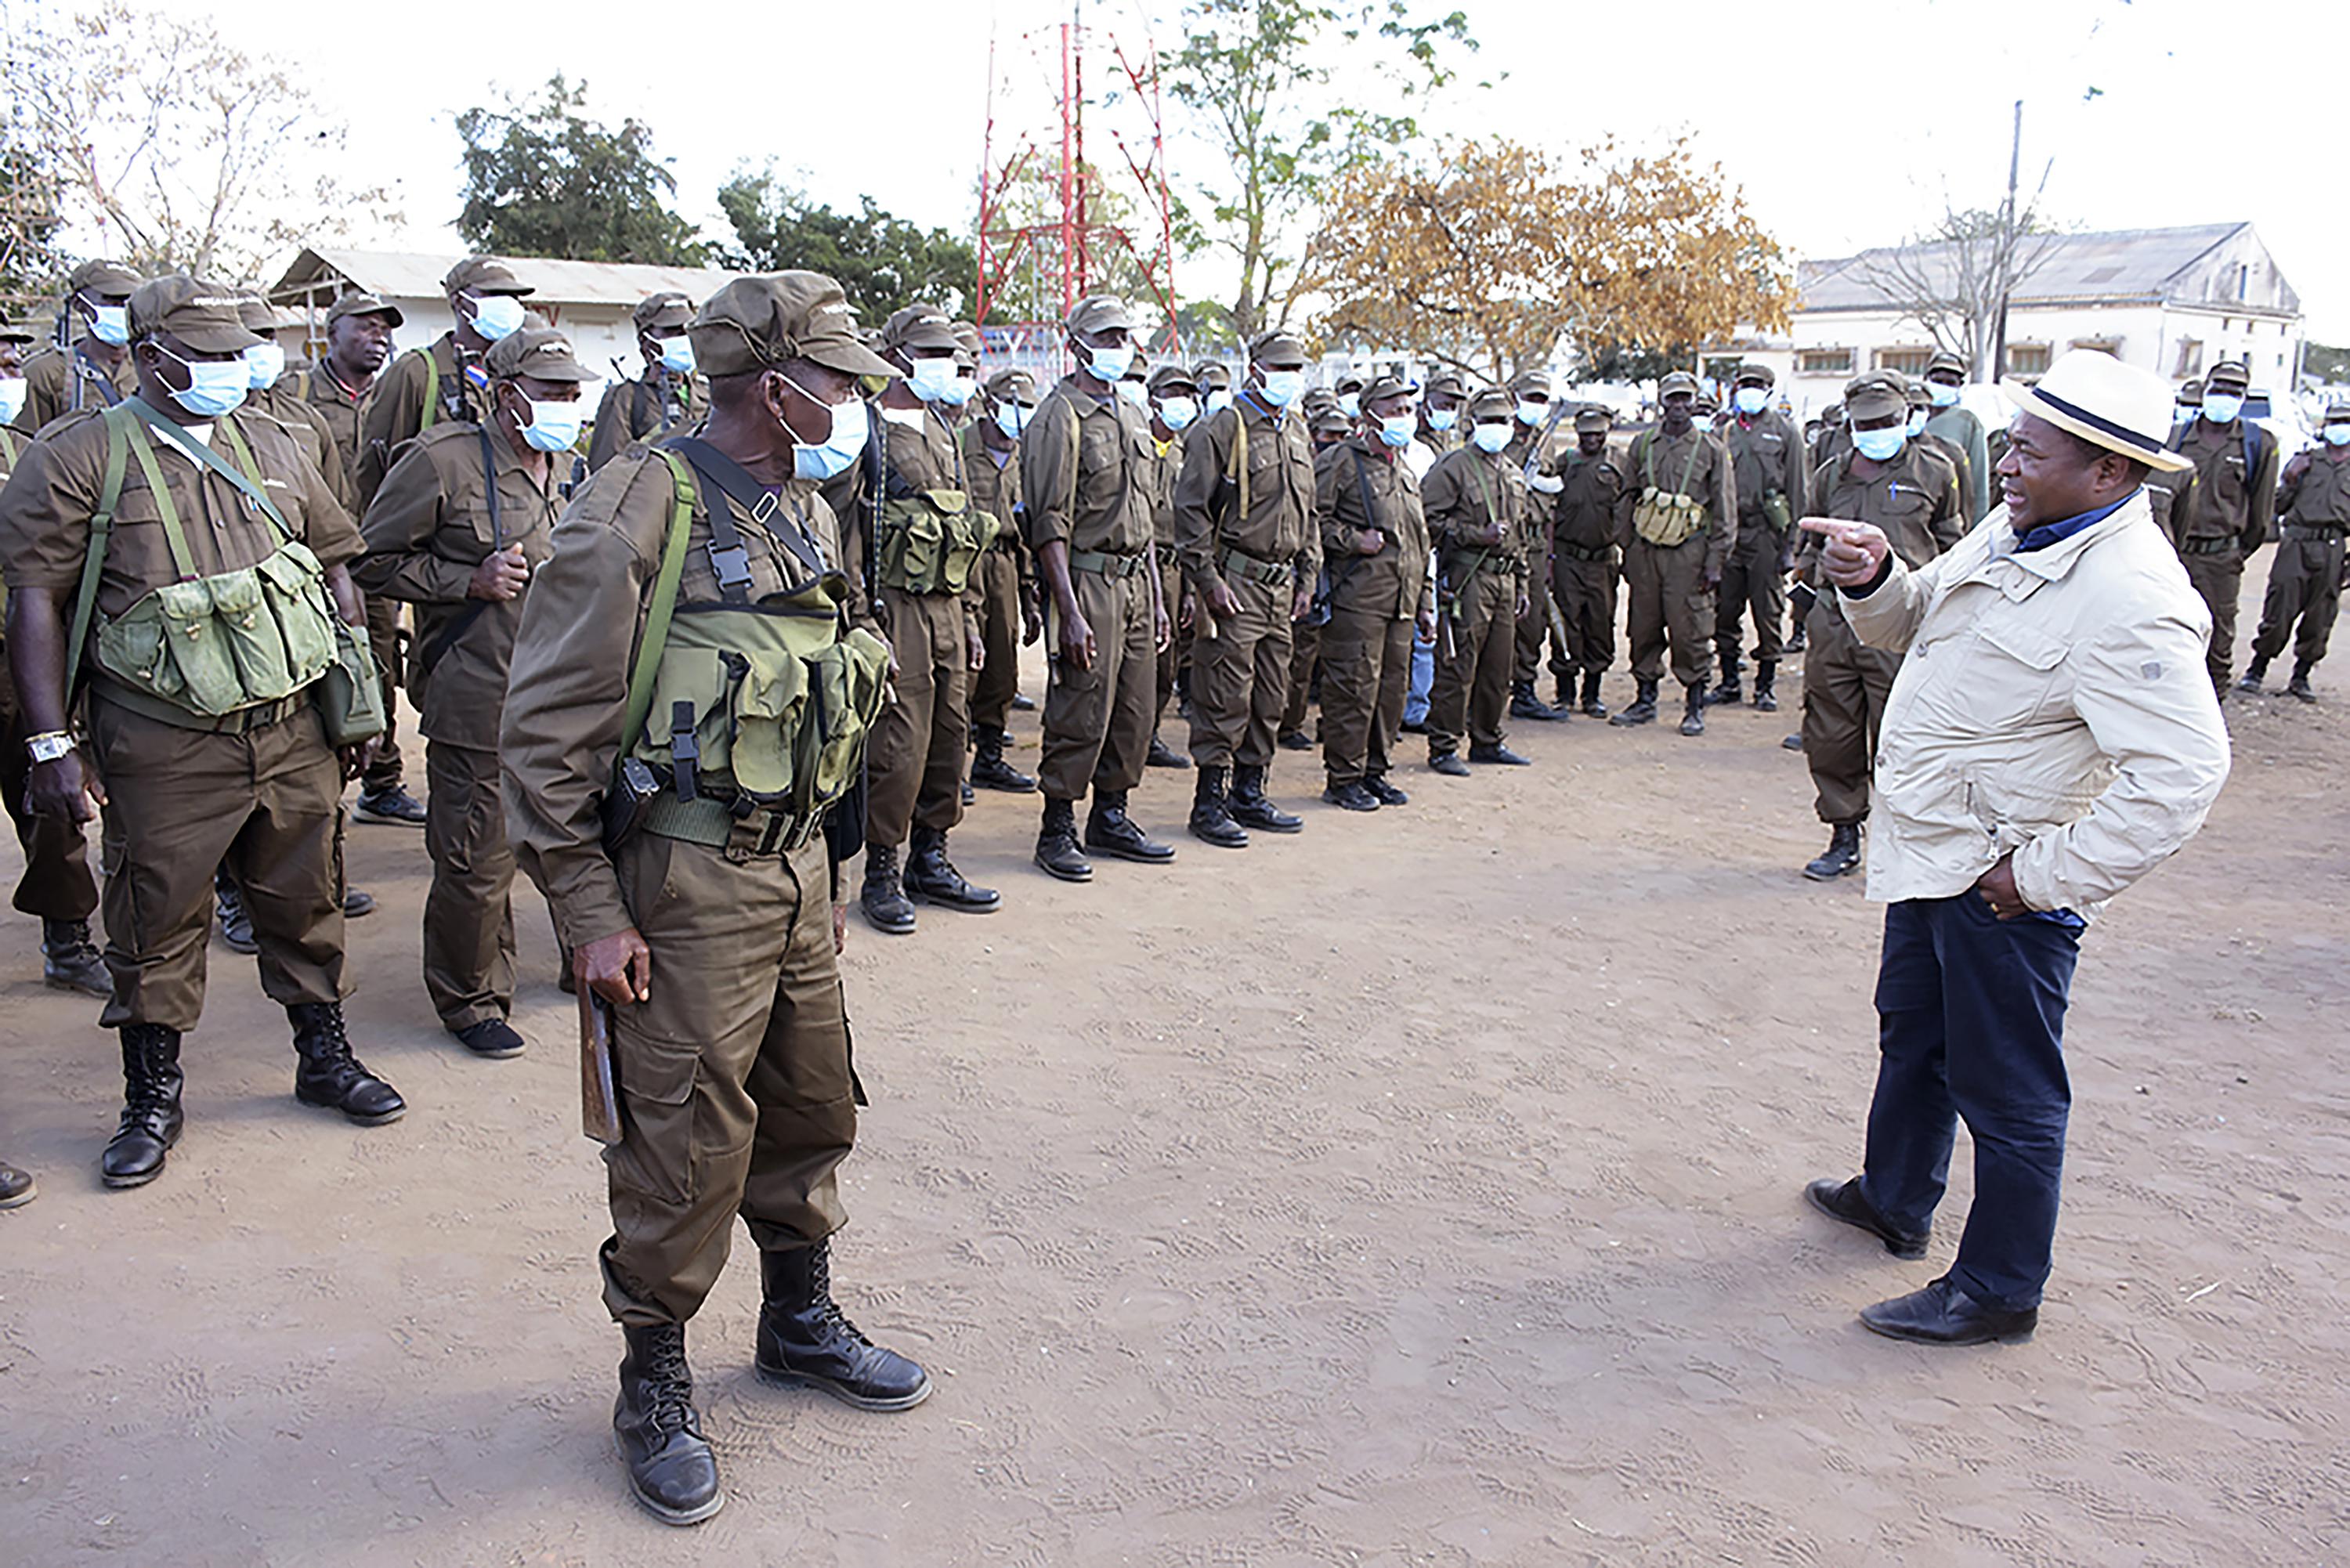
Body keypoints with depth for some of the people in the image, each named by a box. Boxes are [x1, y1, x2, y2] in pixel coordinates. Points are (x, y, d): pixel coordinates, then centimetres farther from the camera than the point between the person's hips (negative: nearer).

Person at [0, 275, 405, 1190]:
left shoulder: (273, 449, 11)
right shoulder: (80, 457, -3)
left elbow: (336, 568, 17)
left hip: (293, 729, 4)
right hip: (164, 746, -4)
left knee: (306, 903, 13)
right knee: (157, 921, 6)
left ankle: (326, 1058, 31)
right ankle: (152, 1100, 22)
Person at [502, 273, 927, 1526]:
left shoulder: (809, 515, 10)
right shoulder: (639, 509, -15)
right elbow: (547, 729, -15)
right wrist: (591, 914, -15)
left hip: (795, 869, 8)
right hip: (685, 885, -8)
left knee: (812, 1109, 18)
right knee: (687, 1150, 2)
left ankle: (799, 1321, 39)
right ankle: (653, 1384, 23)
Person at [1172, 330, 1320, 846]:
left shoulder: (1296, 433, 16)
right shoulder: (1220, 430, -8)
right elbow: (1190, 511, -11)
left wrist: (1307, 578, 15)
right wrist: (1209, 581, -15)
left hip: (1281, 586, 8)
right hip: (1235, 585, -7)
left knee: (1269, 699, 11)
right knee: (1225, 700, -5)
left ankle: (1249, 794, 22)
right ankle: (1209, 803, 3)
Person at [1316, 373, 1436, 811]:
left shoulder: (1406, 472, 21)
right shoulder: (1341, 460, -3)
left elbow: (1421, 544, 24)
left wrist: (1426, 603, 20)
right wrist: (1353, 540, -16)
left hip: (1401, 600, 8)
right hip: (1357, 597, -8)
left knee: (1391, 686, 10)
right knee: (1354, 687, -6)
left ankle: (1374, 770, 21)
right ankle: (1344, 778, 3)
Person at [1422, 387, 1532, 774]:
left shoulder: (1514, 474, 19)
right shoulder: (1453, 467, -5)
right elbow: (1430, 520, -12)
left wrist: (1521, 584, 20)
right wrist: (1478, 536, -17)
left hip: (1504, 578, 7)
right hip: (1467, 578, -7)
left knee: (1500, 666, 11)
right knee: (1459, 666, -7)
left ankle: (1488, 741, 22)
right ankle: (1443, 747, -1)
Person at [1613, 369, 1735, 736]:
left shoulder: (1711, 450, 3)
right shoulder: (1643, 445, 11)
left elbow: (1725, 513, 3)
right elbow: (1629, 499, 16)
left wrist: (1715, 562, -4)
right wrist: (1627, 553, 12)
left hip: (1689, 551, -3)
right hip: (1645, 548, 3)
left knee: (1690, 630, -4)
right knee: (1644, 627, 6)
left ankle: (1695, 708, 6)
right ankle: (1645, 701, 18)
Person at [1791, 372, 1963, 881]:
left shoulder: (1934, 471, 6)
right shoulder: (1830, 476, 15)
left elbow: (1952, 545, 15)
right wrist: (1814, 575, 12)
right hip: (1834, 621, 4)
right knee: (1829, 738, 7)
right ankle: (1844, 838, 21)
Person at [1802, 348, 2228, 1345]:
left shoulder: (2129, 601, -27)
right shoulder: (2013, 531, 2)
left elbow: (2181, 773, -32)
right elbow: (1915, 621, 16)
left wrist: (2046, 873, -25)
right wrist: (1874, 581, -7)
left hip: (2003, 887, -10)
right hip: (1934, 858, 10)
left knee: (2005, 1088, 6)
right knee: (1912, 1037, 26)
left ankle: (1998, 1291, 24)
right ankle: (1893, 1202, 48)